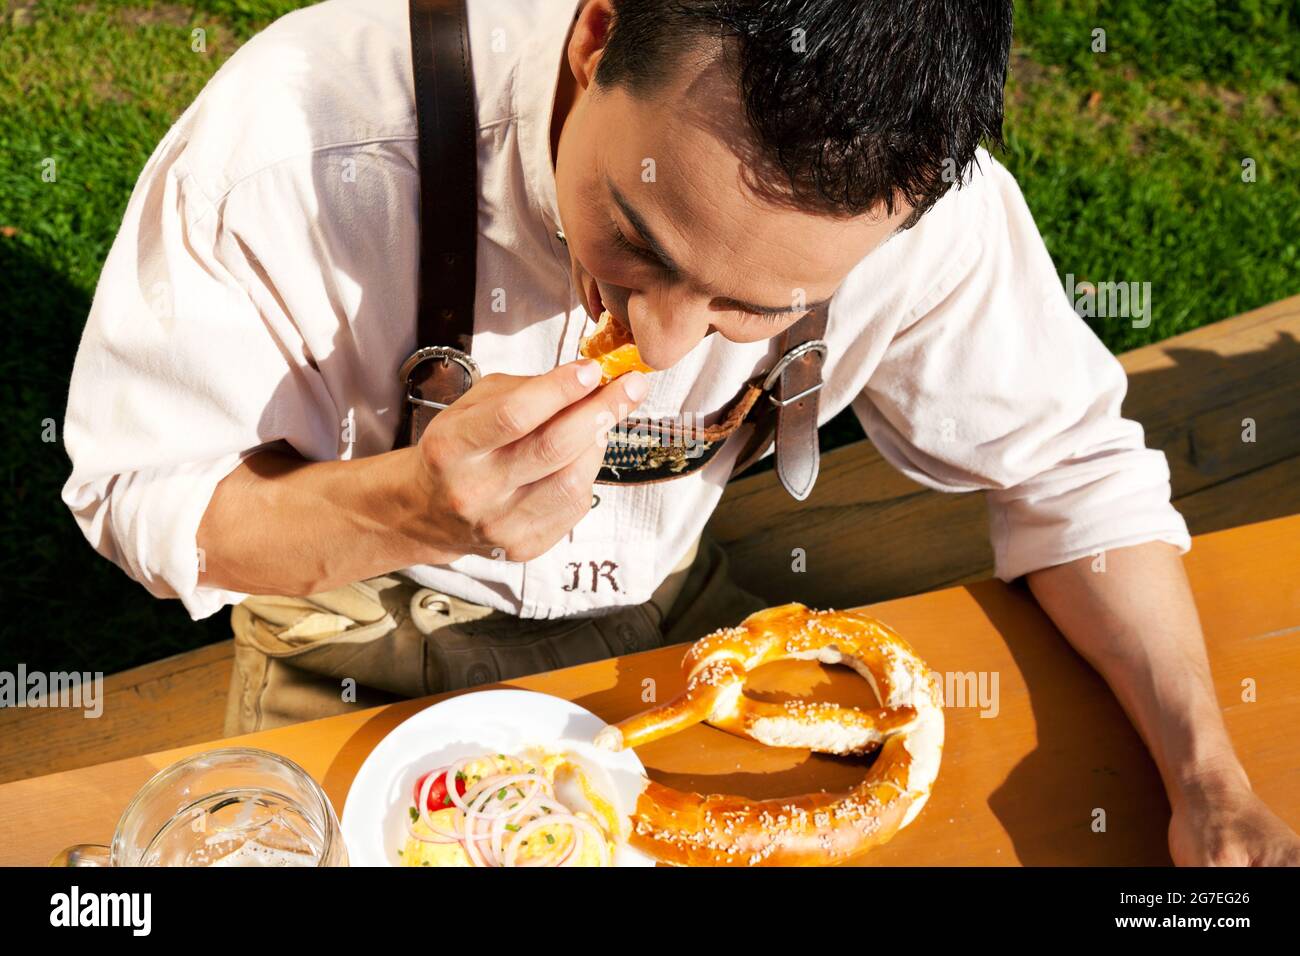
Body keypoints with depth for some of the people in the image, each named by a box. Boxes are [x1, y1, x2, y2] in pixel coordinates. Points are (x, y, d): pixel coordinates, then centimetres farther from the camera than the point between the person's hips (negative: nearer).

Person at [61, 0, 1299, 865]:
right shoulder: (292, 145, -34)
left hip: (657, 603, 2)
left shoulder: (920, 190, -26)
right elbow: (133, 492, -22)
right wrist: (413, 509, -42)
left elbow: (1066, 462, -12)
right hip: (359, 627, -1)